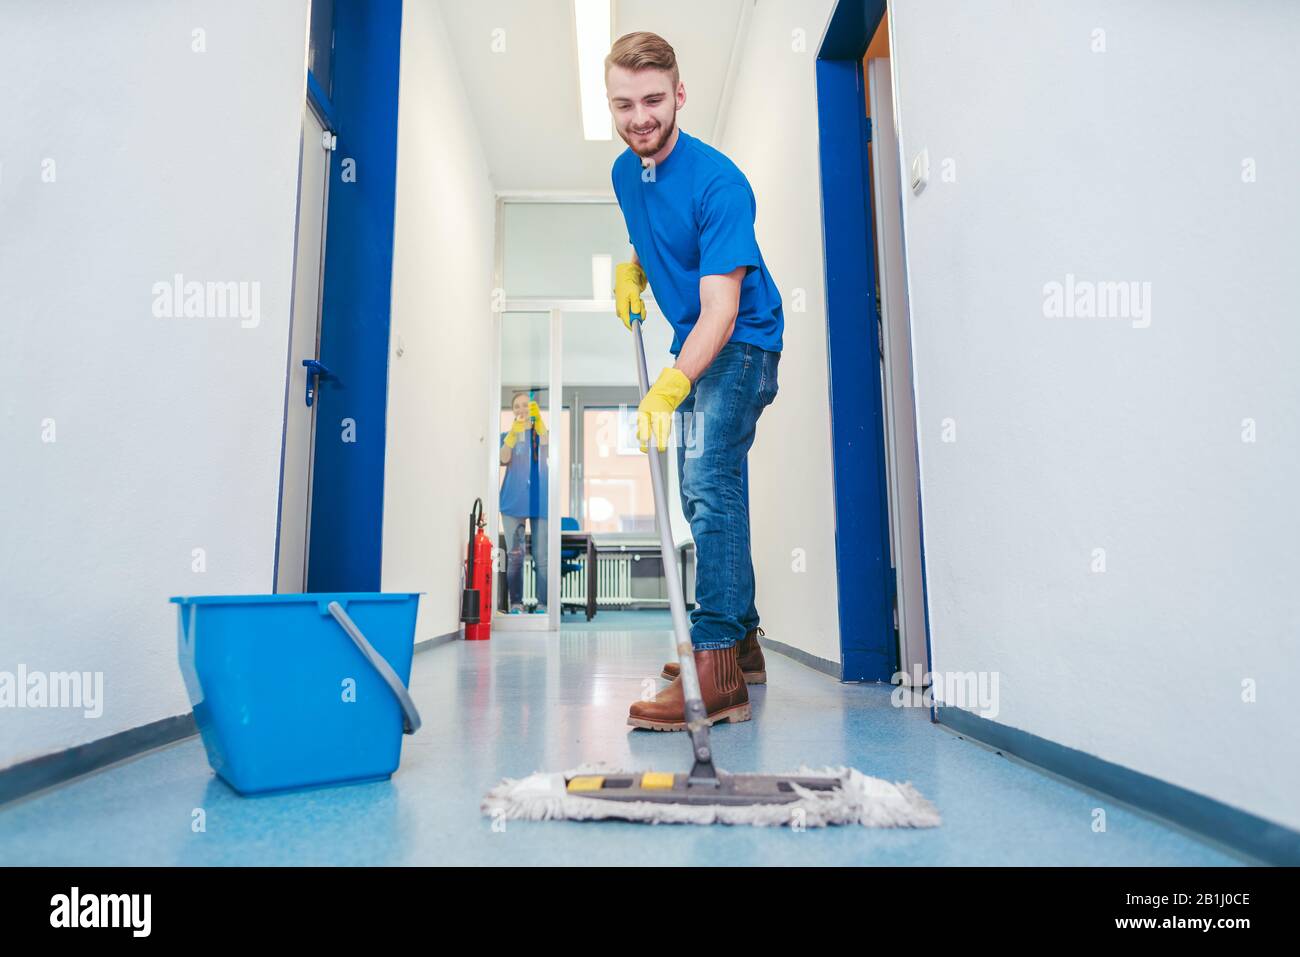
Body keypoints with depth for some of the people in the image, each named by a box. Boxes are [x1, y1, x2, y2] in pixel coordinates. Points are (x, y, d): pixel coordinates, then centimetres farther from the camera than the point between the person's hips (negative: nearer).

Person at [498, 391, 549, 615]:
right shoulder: (507, 435, 12)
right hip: (514, 500, 1)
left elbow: (548, 445, -14)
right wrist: (513, 433, -25)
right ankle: (516, 603, 4)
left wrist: (538, 418, -29)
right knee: (515, 555, 0)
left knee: (542, 555, -3)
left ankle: (542, 604, 0)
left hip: (540, 500, 0)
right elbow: (503, 459, -10)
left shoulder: (541, 431, 12)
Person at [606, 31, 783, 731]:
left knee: (708, 484, -24)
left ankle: (717, 673, -24)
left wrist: (670, 387, -41)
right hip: (693, 345, 9)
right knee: (712, 493, 11)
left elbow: (721, 312, -29)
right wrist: (632, 269, 5)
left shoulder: (717, 182, -21)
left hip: (740, 342, -9)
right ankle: (742, 642, 25)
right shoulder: (625, 173, 4)